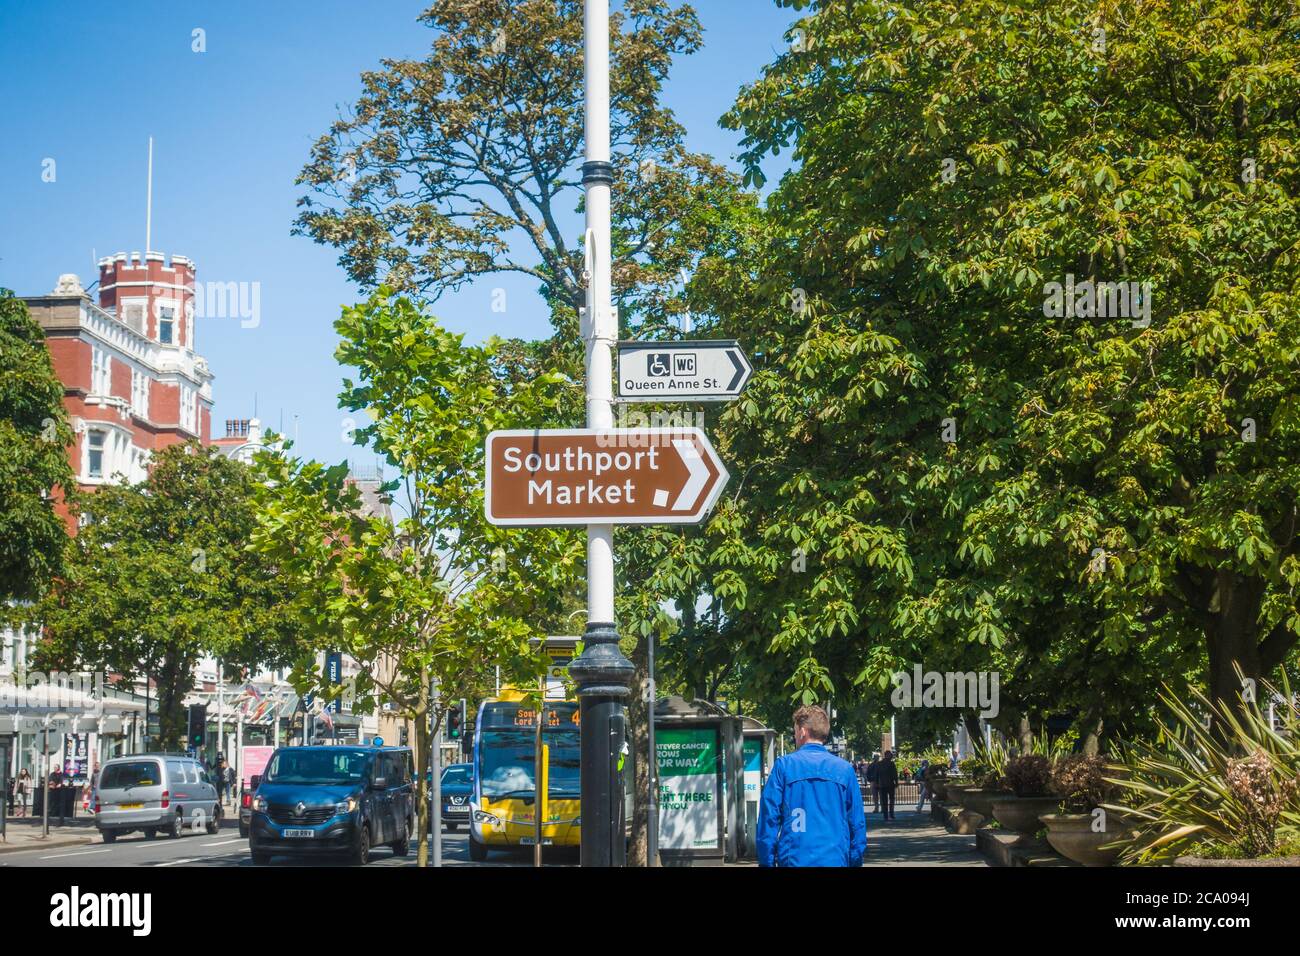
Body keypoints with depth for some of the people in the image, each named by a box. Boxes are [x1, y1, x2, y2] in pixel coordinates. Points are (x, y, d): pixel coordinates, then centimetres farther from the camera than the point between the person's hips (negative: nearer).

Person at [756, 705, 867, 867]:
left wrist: (766, 862, 3)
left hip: (793, 859, -1)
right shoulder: (845, 769, 4)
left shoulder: (784, 765, -1)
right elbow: (857, 822, 5)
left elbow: (769, 817, -3)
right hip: (836, 859, 1)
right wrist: (855, 862, 14)